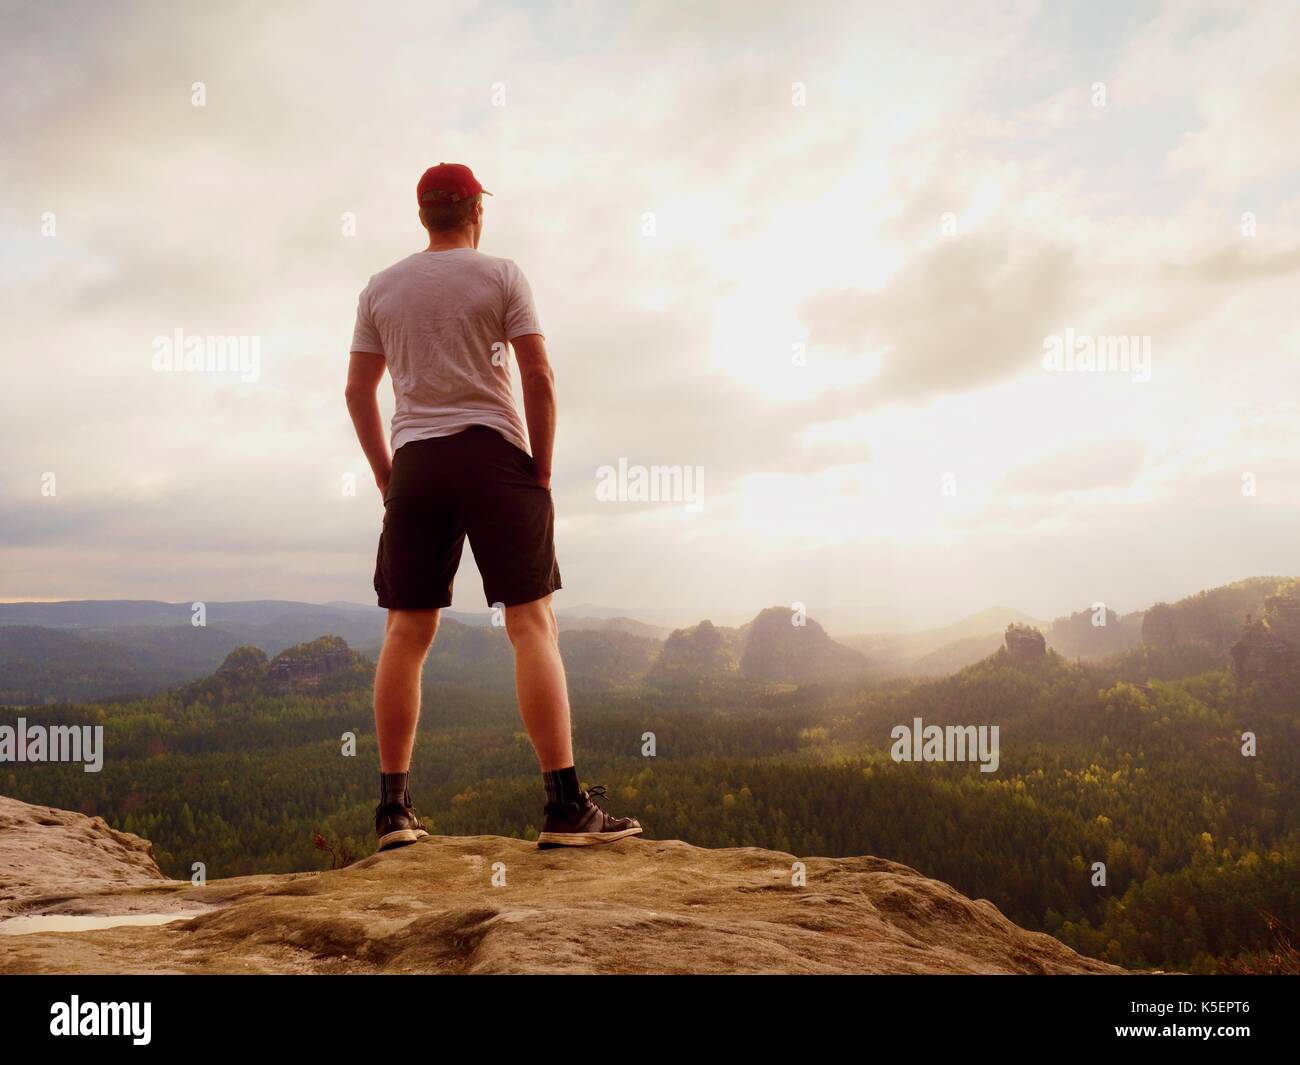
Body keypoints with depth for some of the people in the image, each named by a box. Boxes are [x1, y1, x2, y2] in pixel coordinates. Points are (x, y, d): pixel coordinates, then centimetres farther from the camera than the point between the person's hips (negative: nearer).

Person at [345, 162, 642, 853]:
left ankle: (393, 808, 9)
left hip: (414, 461, 4)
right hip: (492, 454, -4)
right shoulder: (501, 276, 2)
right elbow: (538, 376, -6)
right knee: (532, 622, -5)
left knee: (407, 632, 7)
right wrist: (542, 466, 1)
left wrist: (387, 477, 16)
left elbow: (358, 390, 11)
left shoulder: (380, 289, 13)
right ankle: (565, 805, -10)